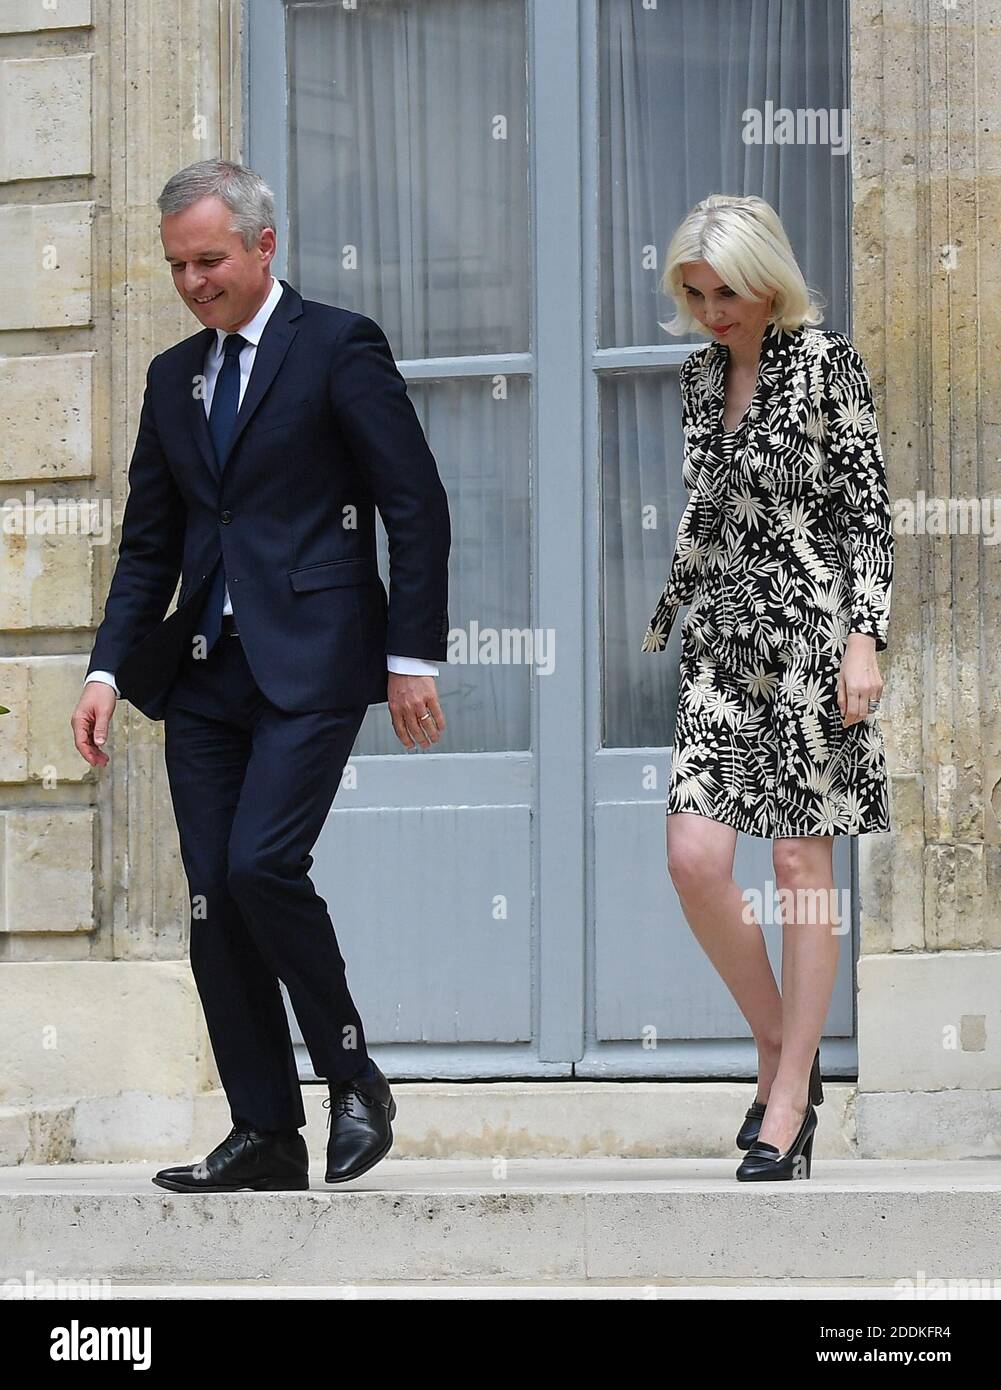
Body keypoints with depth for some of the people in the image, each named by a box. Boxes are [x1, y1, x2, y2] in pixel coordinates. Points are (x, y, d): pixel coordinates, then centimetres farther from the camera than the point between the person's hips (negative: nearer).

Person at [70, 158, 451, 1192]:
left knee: (261, 864, -19)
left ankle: (354, 1079, 0)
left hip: (308, 660, -7)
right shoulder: (173, 377, 17)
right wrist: (108, 670, 8)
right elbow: (148, 543, 19)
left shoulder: (339, 348, -2)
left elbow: (418, 509, -4)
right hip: (202, 671, 7)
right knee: (214, 901, 2)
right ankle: (265, 1136, 8)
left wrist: (412, 656, -9)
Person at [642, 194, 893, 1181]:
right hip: (723, 637, 5)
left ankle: (789, 1106, 4)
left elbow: (868, 511, -8)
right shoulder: (699, 371, 12)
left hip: (810, 627, -5)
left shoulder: (825, 364, -6)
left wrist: (863, 638, -16)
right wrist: (661, 619, 21)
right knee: (694, 857, -7)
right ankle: (778, 1050, 13)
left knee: (800, 861, -2)